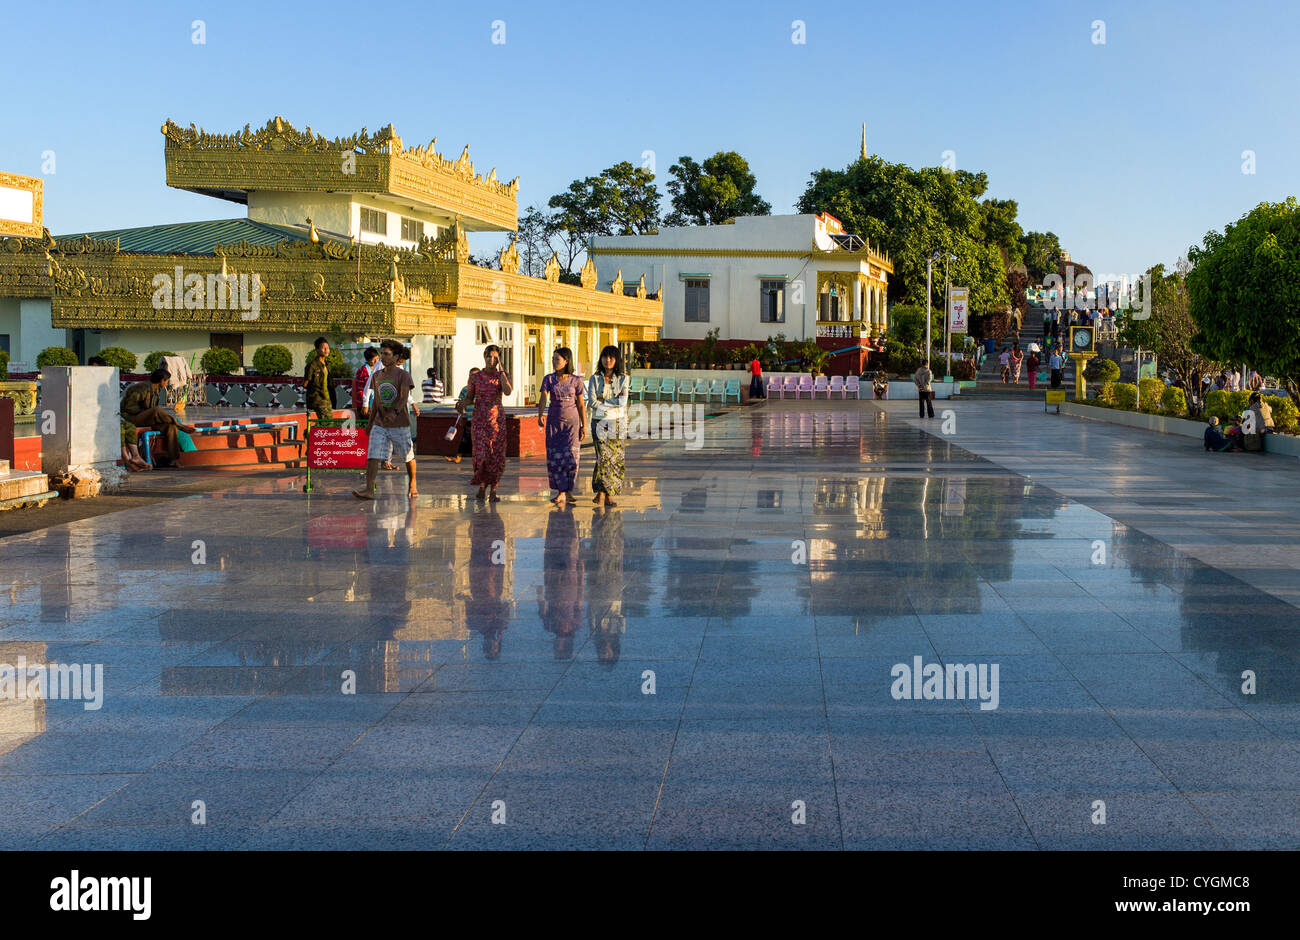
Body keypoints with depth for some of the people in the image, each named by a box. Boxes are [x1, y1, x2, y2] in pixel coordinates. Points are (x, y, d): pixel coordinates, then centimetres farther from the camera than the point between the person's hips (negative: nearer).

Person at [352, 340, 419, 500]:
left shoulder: (403, 375, -4)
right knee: (372, 457, -11)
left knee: (408, 457, 8)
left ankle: (412, 485, 28)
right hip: (379, 425, 4)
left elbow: (404, 398, -15)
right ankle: (369, 490, -17)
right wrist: (370, 424, 18)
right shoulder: (377, 376, 12)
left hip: (399, 424, -4)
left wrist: (395, 412, -31)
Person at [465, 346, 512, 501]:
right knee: (481, 454, -10)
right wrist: (461, 405, -16)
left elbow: (508, 391, -19)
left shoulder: (503, 376, 1)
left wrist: (501, 369, -16)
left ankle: (493, 490, 9)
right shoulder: (475, 376, 2)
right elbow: (469, 399, 7)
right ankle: (481, 487, 11)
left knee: (497, 456, -3)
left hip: (497, 420, 0)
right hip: (479, 419, 0)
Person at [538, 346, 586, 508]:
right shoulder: (549, 379, 0)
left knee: (569, 457, -6)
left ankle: (566, 493, 4)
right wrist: (540, 415, -32)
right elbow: (543, 399, -14)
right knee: (554, 457, -3)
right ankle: (561, 491, 6)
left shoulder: (576, 381, -1)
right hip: (554, 422, 1)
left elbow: (581, 405, 4)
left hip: (572, 422, -1)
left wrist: (584, 426, 1)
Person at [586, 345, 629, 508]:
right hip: (599, 423, -2)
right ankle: (600, 491, -5)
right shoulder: (594, 379, 2)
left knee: (616, 458, -1)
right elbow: (592, 402, -10)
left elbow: (623, 402, -8)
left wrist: (602, 400, -9)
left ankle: (609, 494, 4)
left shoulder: (622, 379, 5)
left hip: (616, 423, 2)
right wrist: (614, 402, -8)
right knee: (603, 456, -14)